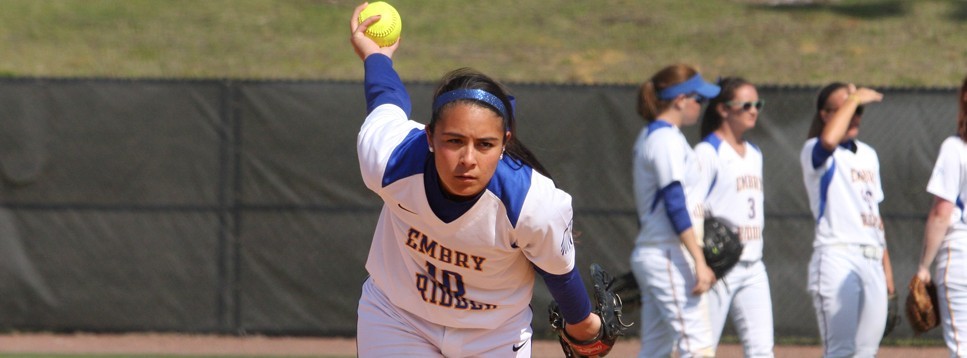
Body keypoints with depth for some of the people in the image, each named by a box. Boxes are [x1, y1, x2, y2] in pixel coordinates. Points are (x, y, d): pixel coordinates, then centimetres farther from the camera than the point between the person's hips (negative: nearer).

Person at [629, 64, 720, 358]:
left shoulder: (649, 137, 17)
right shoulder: (667, 140, -12)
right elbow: (675, 206, -20)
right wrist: (699, 262, -24)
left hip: (650, 254, 10)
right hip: (669, 257, -10)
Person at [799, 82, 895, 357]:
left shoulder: (868, 155, 21)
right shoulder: (814, 152, -2)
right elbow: (829, 140, -28)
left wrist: (886, 263, 19)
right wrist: (853, 99, -16)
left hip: (872, 262, 7)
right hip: (836, 257, -7)